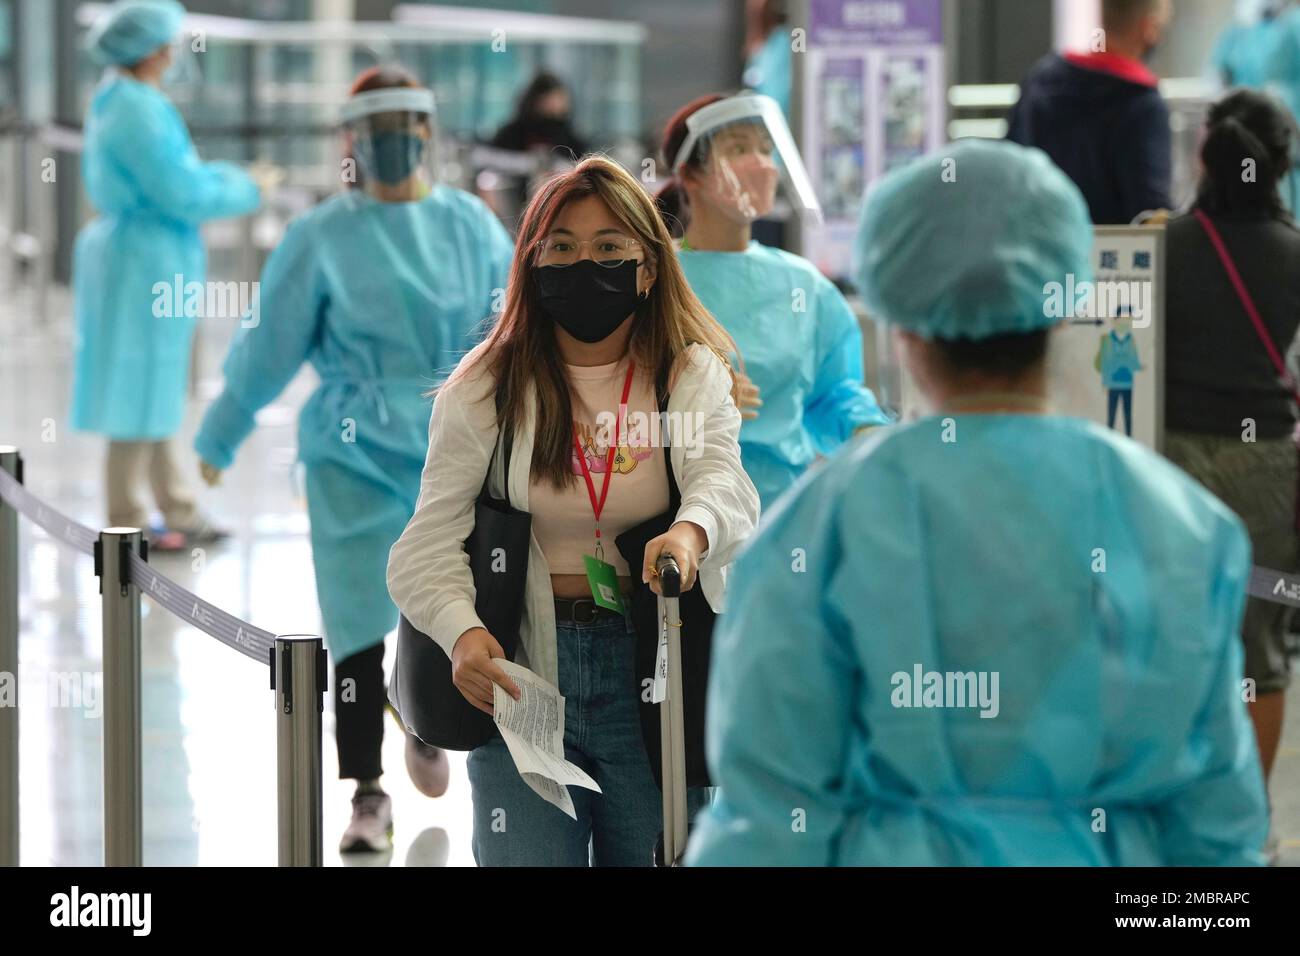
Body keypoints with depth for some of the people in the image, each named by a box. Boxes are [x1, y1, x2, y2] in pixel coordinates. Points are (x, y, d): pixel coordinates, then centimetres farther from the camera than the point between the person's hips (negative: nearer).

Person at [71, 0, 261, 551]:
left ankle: (177, 510, 25)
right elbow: (184, 196, -19)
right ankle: (126, 523, 4)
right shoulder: (140, 113, -21)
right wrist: (242, 194, -3)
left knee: (154, 395, 16)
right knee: (140, 396, -2)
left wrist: (217, 176, 7)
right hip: (147, 262, -10)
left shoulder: (113, 102, 10)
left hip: (126, 253, 10)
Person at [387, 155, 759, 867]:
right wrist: (464, 634, -25)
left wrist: (690, 533, -41)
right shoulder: (483, 388, 3)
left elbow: (726, 483, -17)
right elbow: (429, 545, -3)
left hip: (653, 678, 0)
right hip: (519, 676, 0)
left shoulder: (695, 376, 3)